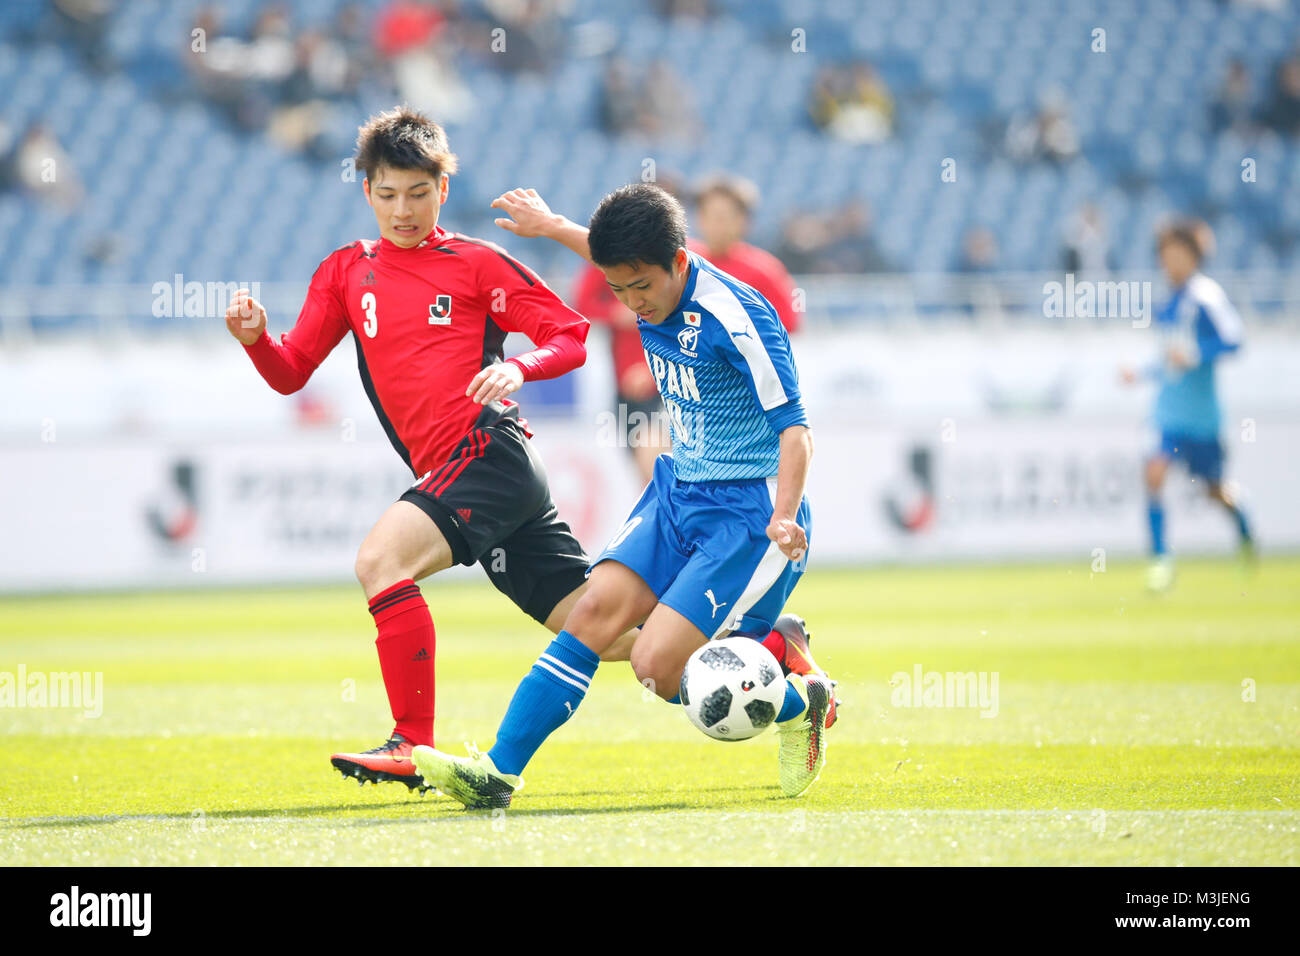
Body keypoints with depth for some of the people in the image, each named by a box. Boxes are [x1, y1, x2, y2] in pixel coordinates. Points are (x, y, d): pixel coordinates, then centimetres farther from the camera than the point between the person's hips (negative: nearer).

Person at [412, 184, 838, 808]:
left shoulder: (734, 316, -22)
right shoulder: (652, 291, 1)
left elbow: (794, 429, -23)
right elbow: (618, 258, 29)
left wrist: (784, 516, -37)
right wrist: (553, 227, 41)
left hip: (750, 509, -8)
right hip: (677, 492, 8)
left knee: (657, 664, -17)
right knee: (596, 610, -11)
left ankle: (798, 701, 7)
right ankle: (499, 771, -12)